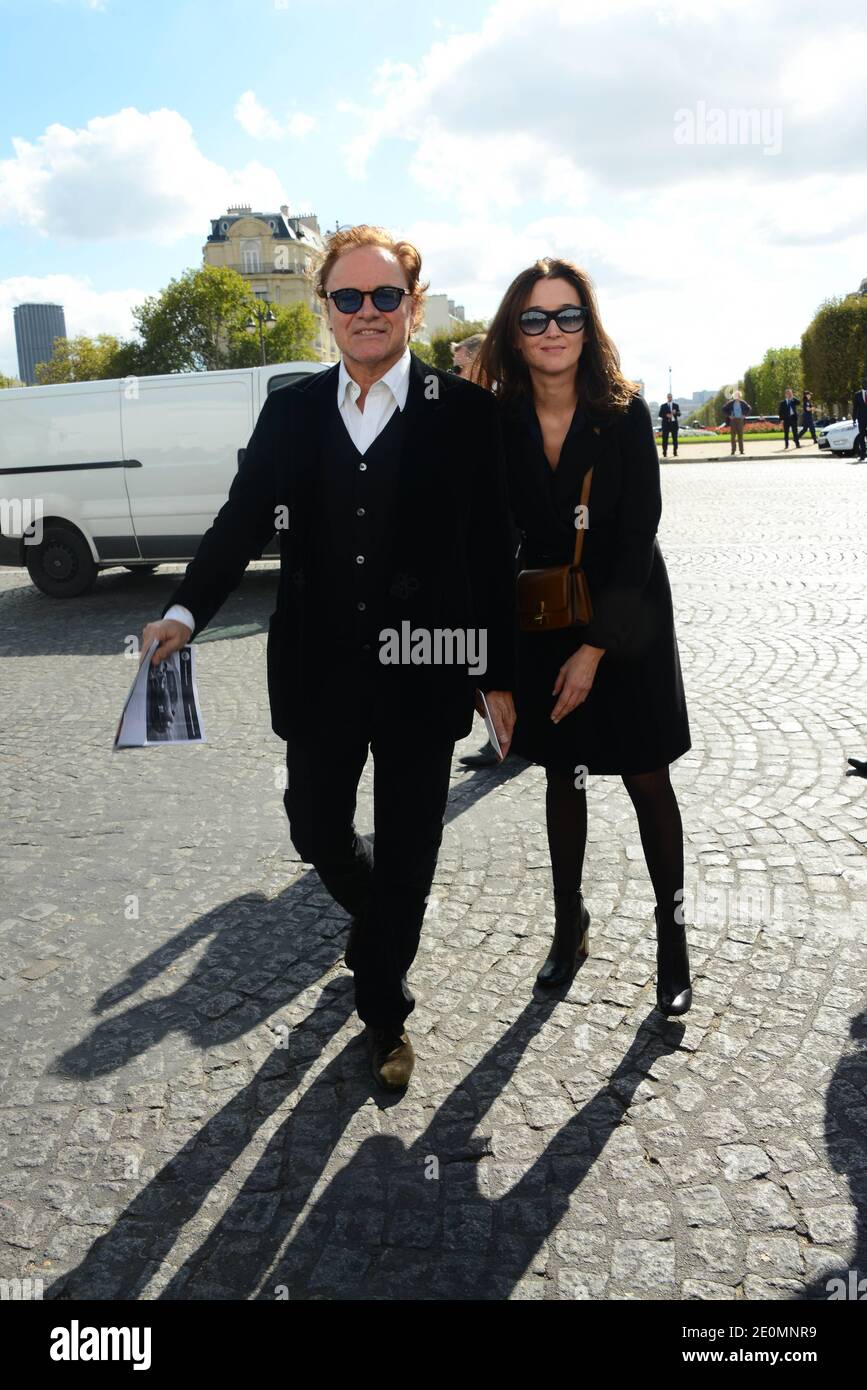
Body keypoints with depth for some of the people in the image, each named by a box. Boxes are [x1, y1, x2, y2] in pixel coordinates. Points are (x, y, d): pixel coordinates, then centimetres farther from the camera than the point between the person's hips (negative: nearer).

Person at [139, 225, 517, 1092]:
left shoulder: (463, 412, -4)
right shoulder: (290, 412, 5)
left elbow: (493, 554, -4)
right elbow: (243, 523, 5)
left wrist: (499, 674, -4)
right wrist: (186, 612, -10)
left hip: (424, 677, -2)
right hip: (318, 674, 3)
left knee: (406, 856, 9)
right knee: (316, 832, 14)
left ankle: (384, 1012, 32)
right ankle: (375, 917, 49)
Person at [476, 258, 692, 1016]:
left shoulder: (624, 414, -13)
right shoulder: (499, 422, -7)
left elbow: (637, 539, -14)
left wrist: (595, 649, -17)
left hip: (629, 621, -2)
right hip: (543, 621, 2)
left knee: (647, 779, 5)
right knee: (562, 776, 13)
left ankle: (672, 935, 21)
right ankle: (569, 926, 29)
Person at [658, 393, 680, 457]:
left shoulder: (676, 405, 11)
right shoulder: (663, 406, 7)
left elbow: (679, 414, 5)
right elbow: (660, 414, 2)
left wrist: (675, 412, -17)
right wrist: (666, 415, -15)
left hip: (674, 423, 1)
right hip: (666, 423, -1)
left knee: (675, 438, 2)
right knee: (665, 439, -5)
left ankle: (675, 453, 6)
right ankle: (665, 453, -3)